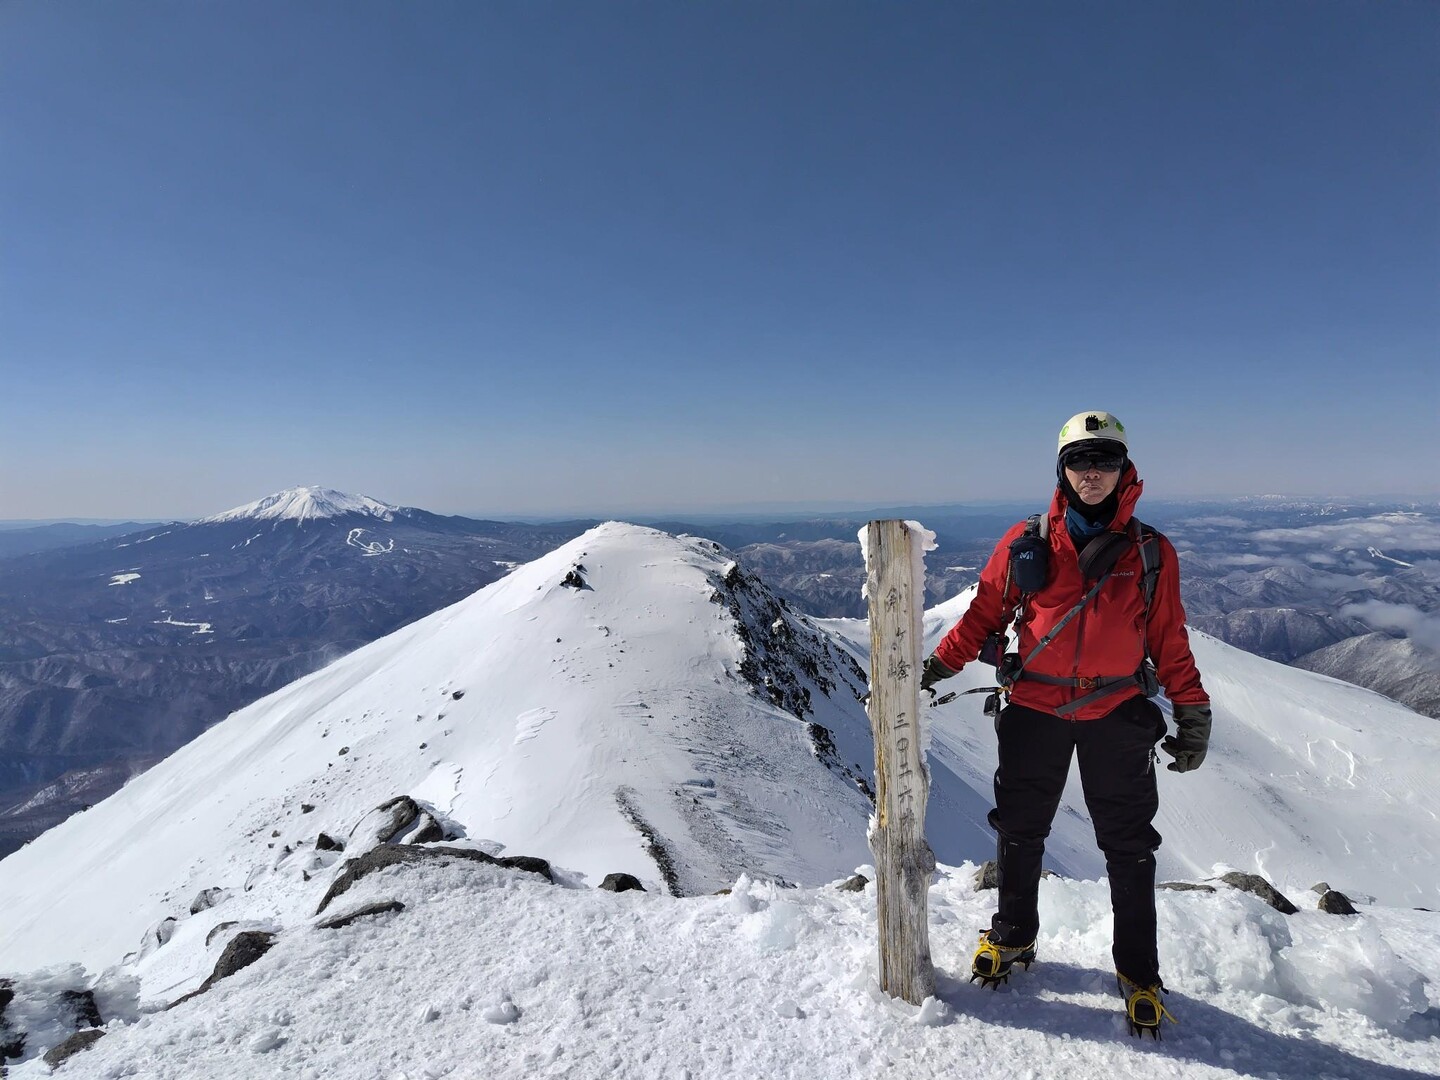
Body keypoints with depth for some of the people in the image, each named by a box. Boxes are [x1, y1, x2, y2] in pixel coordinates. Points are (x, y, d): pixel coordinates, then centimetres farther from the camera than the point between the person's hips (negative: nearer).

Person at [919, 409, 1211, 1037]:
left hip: (1117, 716, 0)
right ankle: (1013, 937, 35)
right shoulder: (1027, 542, -1)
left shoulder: (1150, 553, 2)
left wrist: (1192, 713, 6)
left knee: (1128, 847, 9)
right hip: (1035, 710, 0)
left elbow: (1169, 643, 7)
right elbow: (985, 613, 3)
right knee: (1019, 831, 13)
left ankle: (1139, 973, 29)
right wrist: (935, 667, 0)